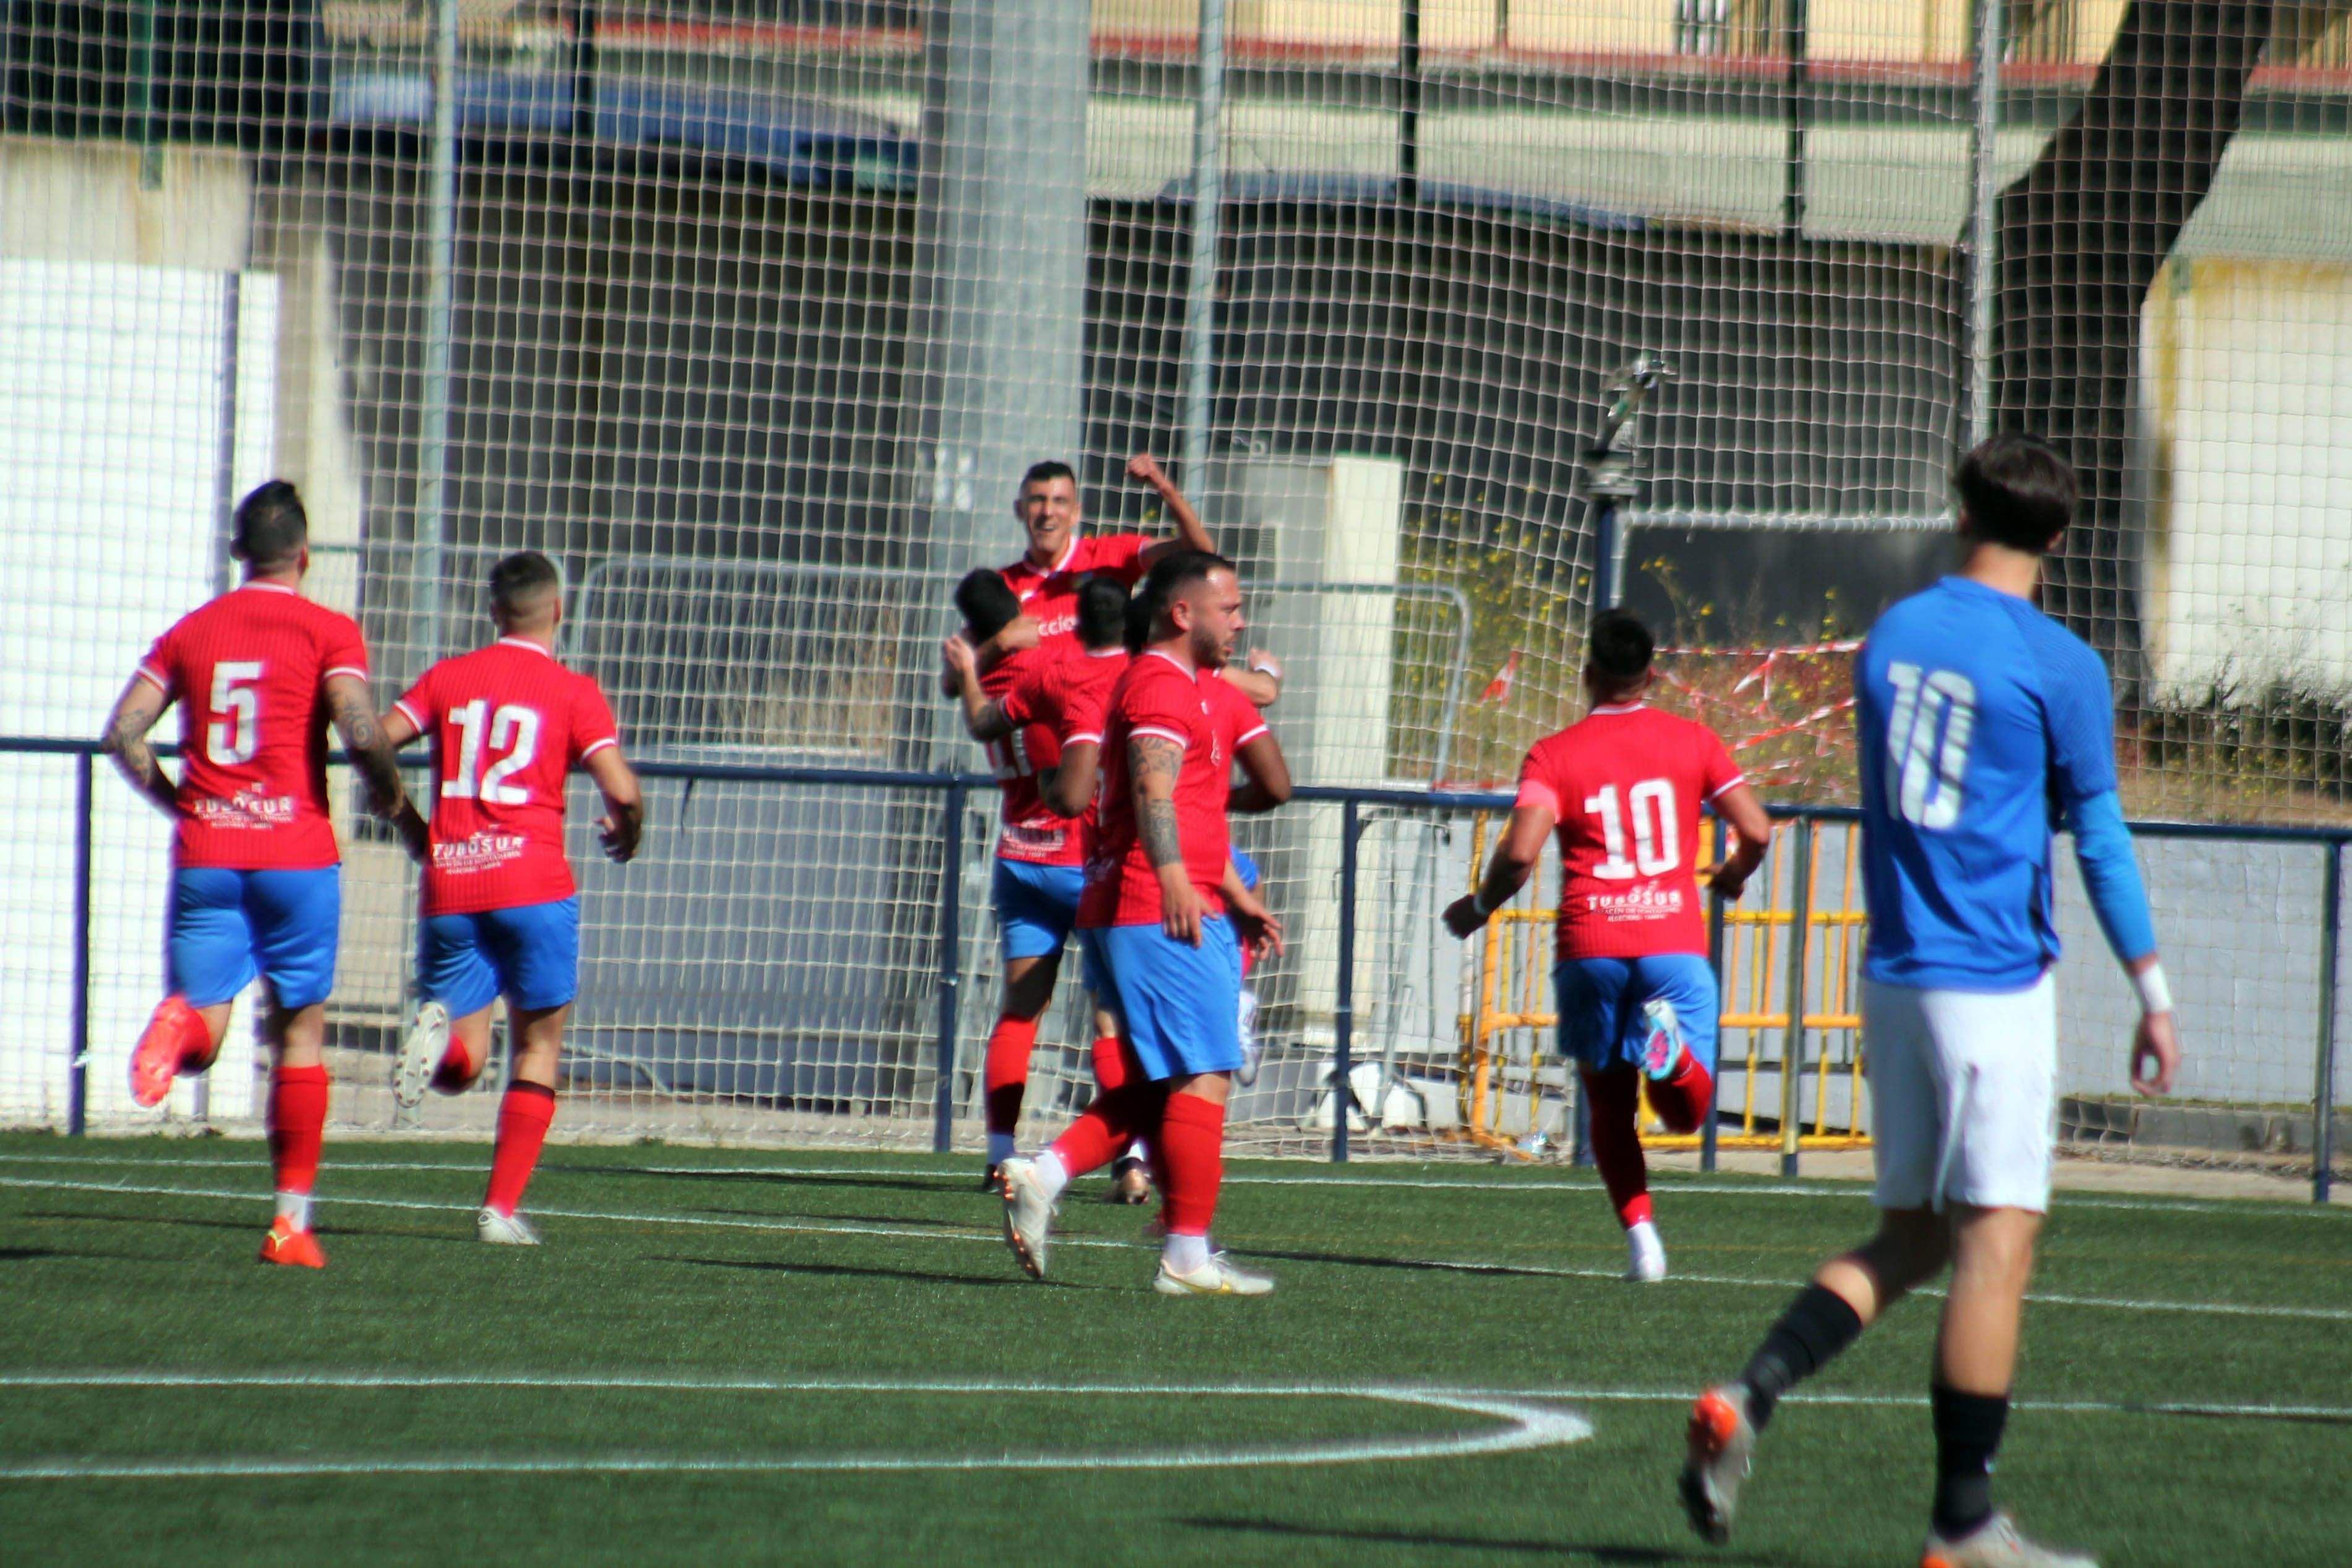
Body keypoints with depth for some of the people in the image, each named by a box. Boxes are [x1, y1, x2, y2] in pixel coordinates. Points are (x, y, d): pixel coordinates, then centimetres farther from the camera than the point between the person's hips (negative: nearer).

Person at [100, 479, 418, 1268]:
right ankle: (292, 1218, 10)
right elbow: (361, 732, -16)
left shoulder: (190, 632, 10)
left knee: (202, 1035, 2)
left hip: (205, 854, 2)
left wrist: (173, 800, 14)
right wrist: (388, 791, 3)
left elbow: (123, 732, 2)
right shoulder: (328, 632, -1)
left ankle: (182, 1024, -37)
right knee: (300, 1031, 9)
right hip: (297, 849, -2)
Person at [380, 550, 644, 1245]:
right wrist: (626, 828, 13)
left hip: (449, 890, 3)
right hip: (533, 885, -3)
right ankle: (502, 1208, 2)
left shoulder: (446, 679, 10)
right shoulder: (574, 693, 1)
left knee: (461, 1067, 10)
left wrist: (406, 818, 15)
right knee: (538, 1045, 11)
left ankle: (439, 1030, -27)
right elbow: (622, 788, -10)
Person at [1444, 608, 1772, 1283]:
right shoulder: (1692, 742, 7)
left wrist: (1479, 906, 8)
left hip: (1590, 948, 0)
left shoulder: (1553, 754, 3)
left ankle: (1638, 1228, -2)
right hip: (1674, 943, 0)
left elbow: (1520, 852, -10)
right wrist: (1733, 874, 24)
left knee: (1610, 1107, 15)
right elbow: (1756, 830, 1)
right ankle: (1669, 1044, -28)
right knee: (1687, 1112, 5)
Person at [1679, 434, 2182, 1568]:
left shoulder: (1889, 638, 11)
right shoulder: (2059, 666, -7)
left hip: (1893, 976, 6)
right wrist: (2152, 991, 0)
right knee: (1997, 1240, -4)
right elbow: (2098, 838, -6)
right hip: (1997, 982, -6)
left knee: (1911, 1235, 14)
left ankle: (1746, 1401, -5)